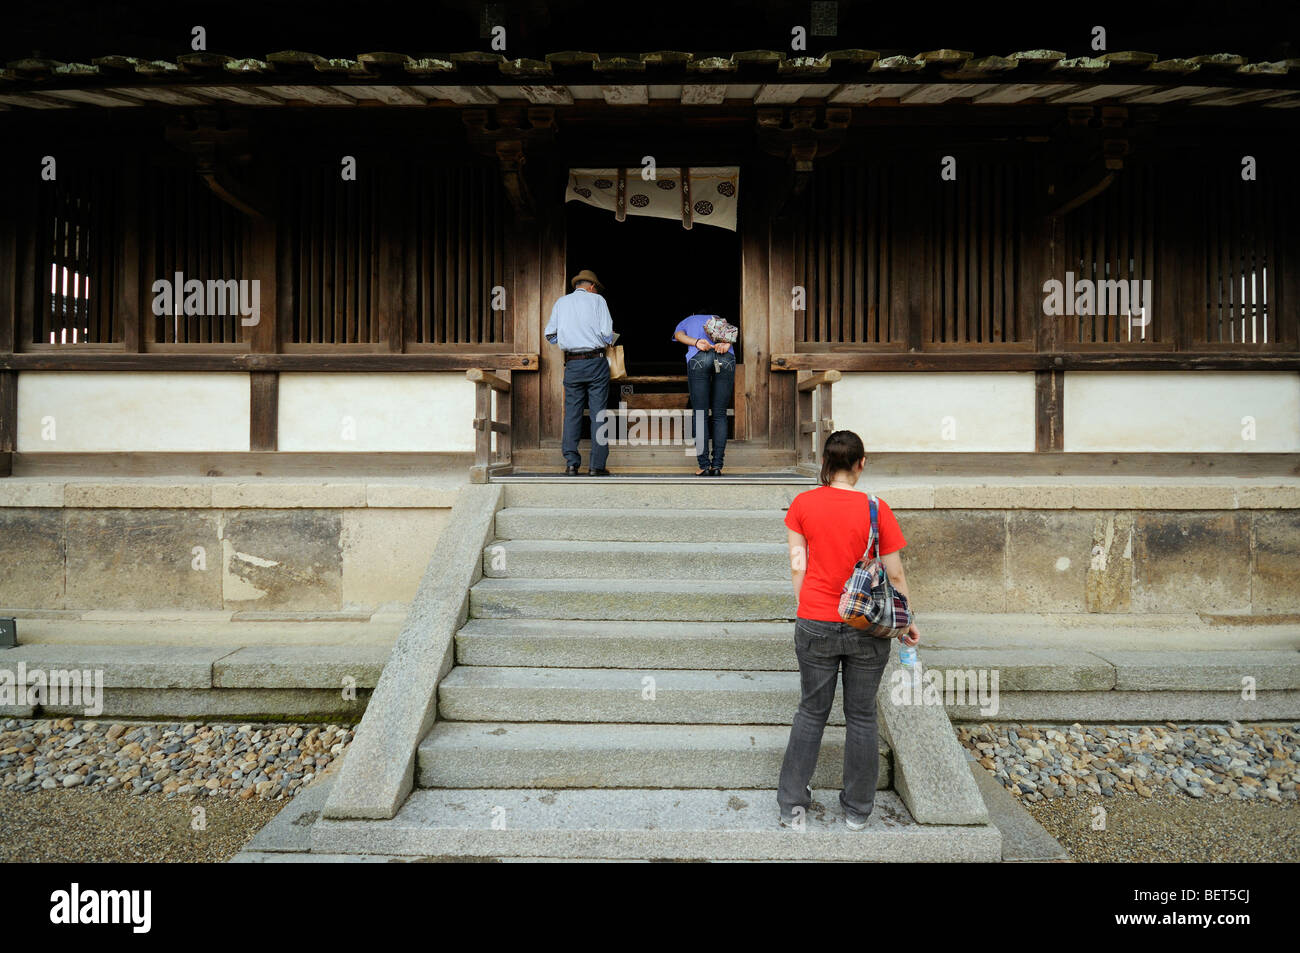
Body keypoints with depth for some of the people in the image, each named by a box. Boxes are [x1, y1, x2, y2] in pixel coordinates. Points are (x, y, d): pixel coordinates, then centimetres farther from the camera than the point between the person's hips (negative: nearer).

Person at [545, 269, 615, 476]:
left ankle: (571, 463, 2)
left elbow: (550, 335, 12)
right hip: (596, 362, -3)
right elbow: (607, 335, -5)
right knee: (598, 413, 0)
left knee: (572, 413, 7)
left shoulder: (561, 302, 12)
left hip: (572, 364, 3)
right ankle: (597, 465, -2)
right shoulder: (597, 300, 3)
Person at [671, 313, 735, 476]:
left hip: (699, 358, -1)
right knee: (720, 414, 8)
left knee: (700, 415, 5)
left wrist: (696, 343, -7)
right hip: (727, 358, 2)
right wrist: (725, 345, -6)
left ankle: (704, 465, 1)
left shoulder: (685, 322, 35)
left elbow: (679, 335, 10)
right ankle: (717, 465, 4)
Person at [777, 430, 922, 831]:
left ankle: (791, 805, 20)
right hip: (868, 628, -1)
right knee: (861, 716, 12)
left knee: (811, 712, 14)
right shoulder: (876, 510, -9)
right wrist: (907, 621, 10)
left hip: (815, 625, 1)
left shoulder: (803, 504, -5)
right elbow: (895, 576, -4)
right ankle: (857, 809, 24)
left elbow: (798, 566, 0)